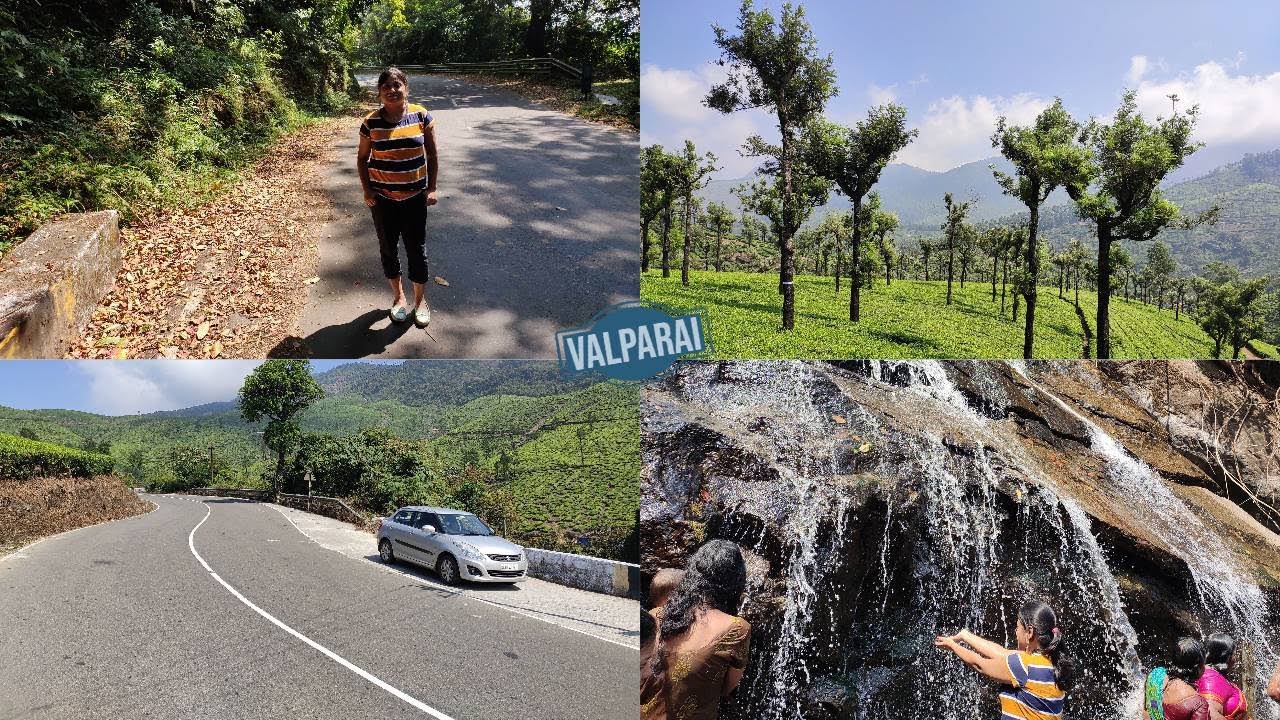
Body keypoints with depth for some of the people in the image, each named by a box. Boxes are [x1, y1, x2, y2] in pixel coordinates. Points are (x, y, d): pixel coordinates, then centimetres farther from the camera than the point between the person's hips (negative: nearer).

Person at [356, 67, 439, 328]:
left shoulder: (421, 116, -6)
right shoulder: (371, 122, -6)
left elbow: (431, 154, 0)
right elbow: (362, 158, 5)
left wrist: (432, 188, -4)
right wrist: (366, 189, -5)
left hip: (414, 196, -1)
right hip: (382, 197, 1)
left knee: (416, 249, 7)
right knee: (388, 248, 12)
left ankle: (420, 300, 23)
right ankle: (398, 297, 30)